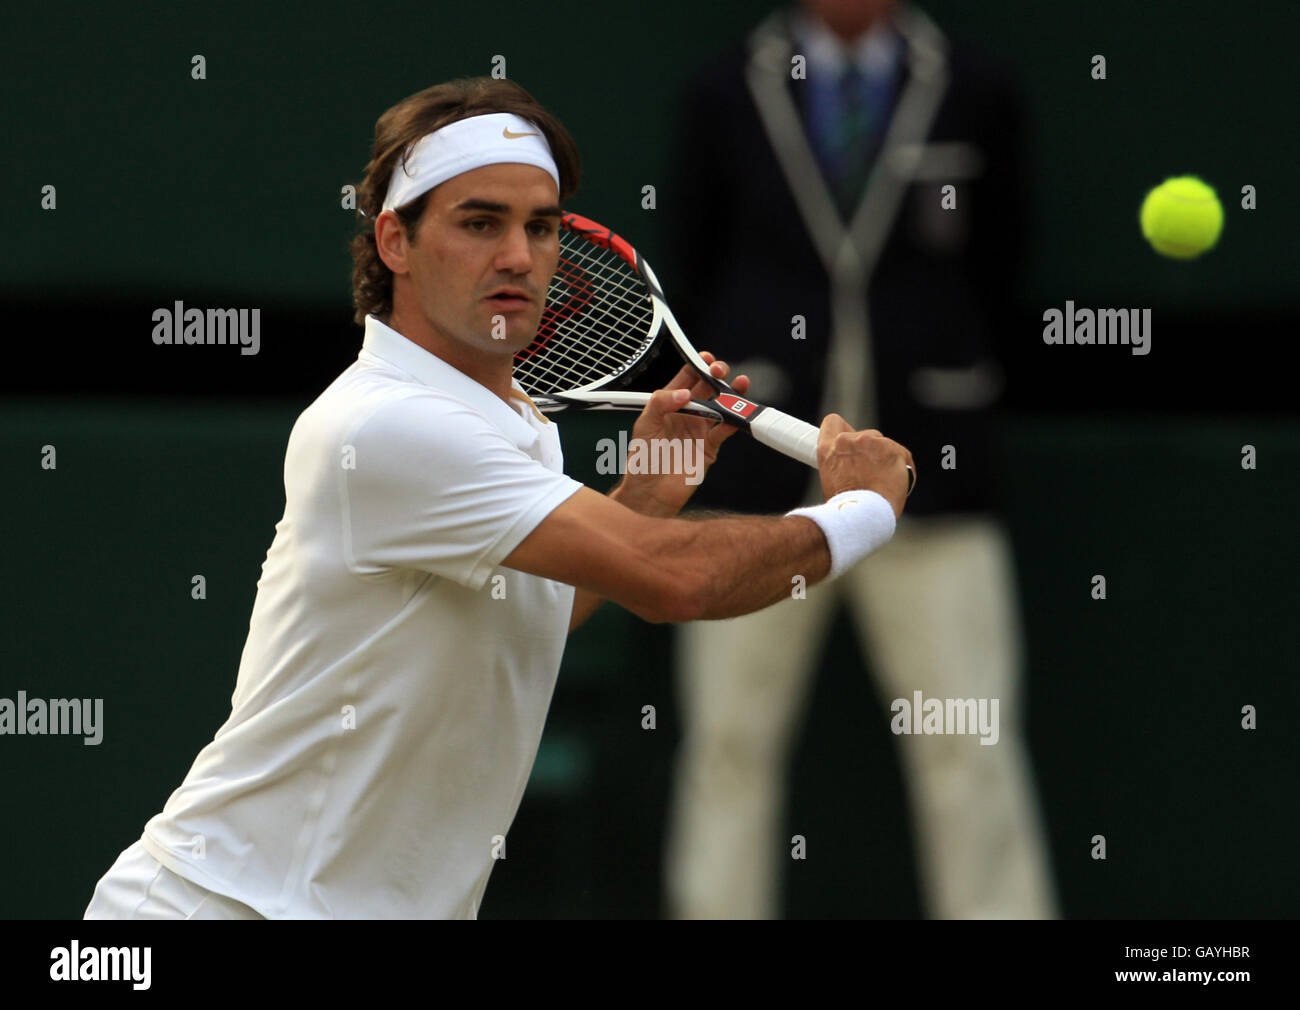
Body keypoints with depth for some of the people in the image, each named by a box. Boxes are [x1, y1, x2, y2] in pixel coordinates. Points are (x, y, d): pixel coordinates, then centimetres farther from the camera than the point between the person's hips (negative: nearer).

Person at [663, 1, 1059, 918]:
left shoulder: (978, 95, 5)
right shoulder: (726, 97, 6)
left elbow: (998, 274, 11)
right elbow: (691, 274, 12)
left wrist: (954, 416, 10)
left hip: (926, 483, -1)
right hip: (762, 482, 1)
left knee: (971, 746, -4)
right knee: (730, 738, 3)